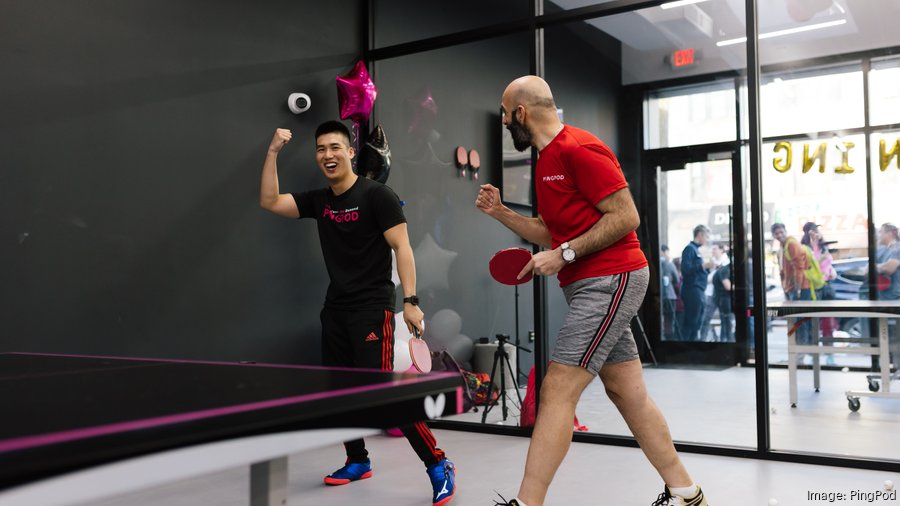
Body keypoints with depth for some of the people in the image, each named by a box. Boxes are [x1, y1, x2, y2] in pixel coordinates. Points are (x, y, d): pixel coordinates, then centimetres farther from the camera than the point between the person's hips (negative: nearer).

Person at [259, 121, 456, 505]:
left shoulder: (377, 195, -8)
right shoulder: (319, 201, 11)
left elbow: (401, 247, -12)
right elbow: (269, 202, 8)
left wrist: (410, 301, -21)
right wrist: (273, 152, 1)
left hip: (372, 307, -7)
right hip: (335, 308, 7)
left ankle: (438, 466, -6)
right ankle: (358, 462, 29)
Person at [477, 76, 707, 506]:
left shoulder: (578, 149, -14)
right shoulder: (547, 161, 17)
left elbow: (626, 216, -18)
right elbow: (550, 233, 21)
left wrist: (565, 254, -19)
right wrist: (500, 213, 9)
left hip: (610, 280, -10)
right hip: (590, 285, 10)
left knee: (556, 391, -12)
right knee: (627, 392, 12)